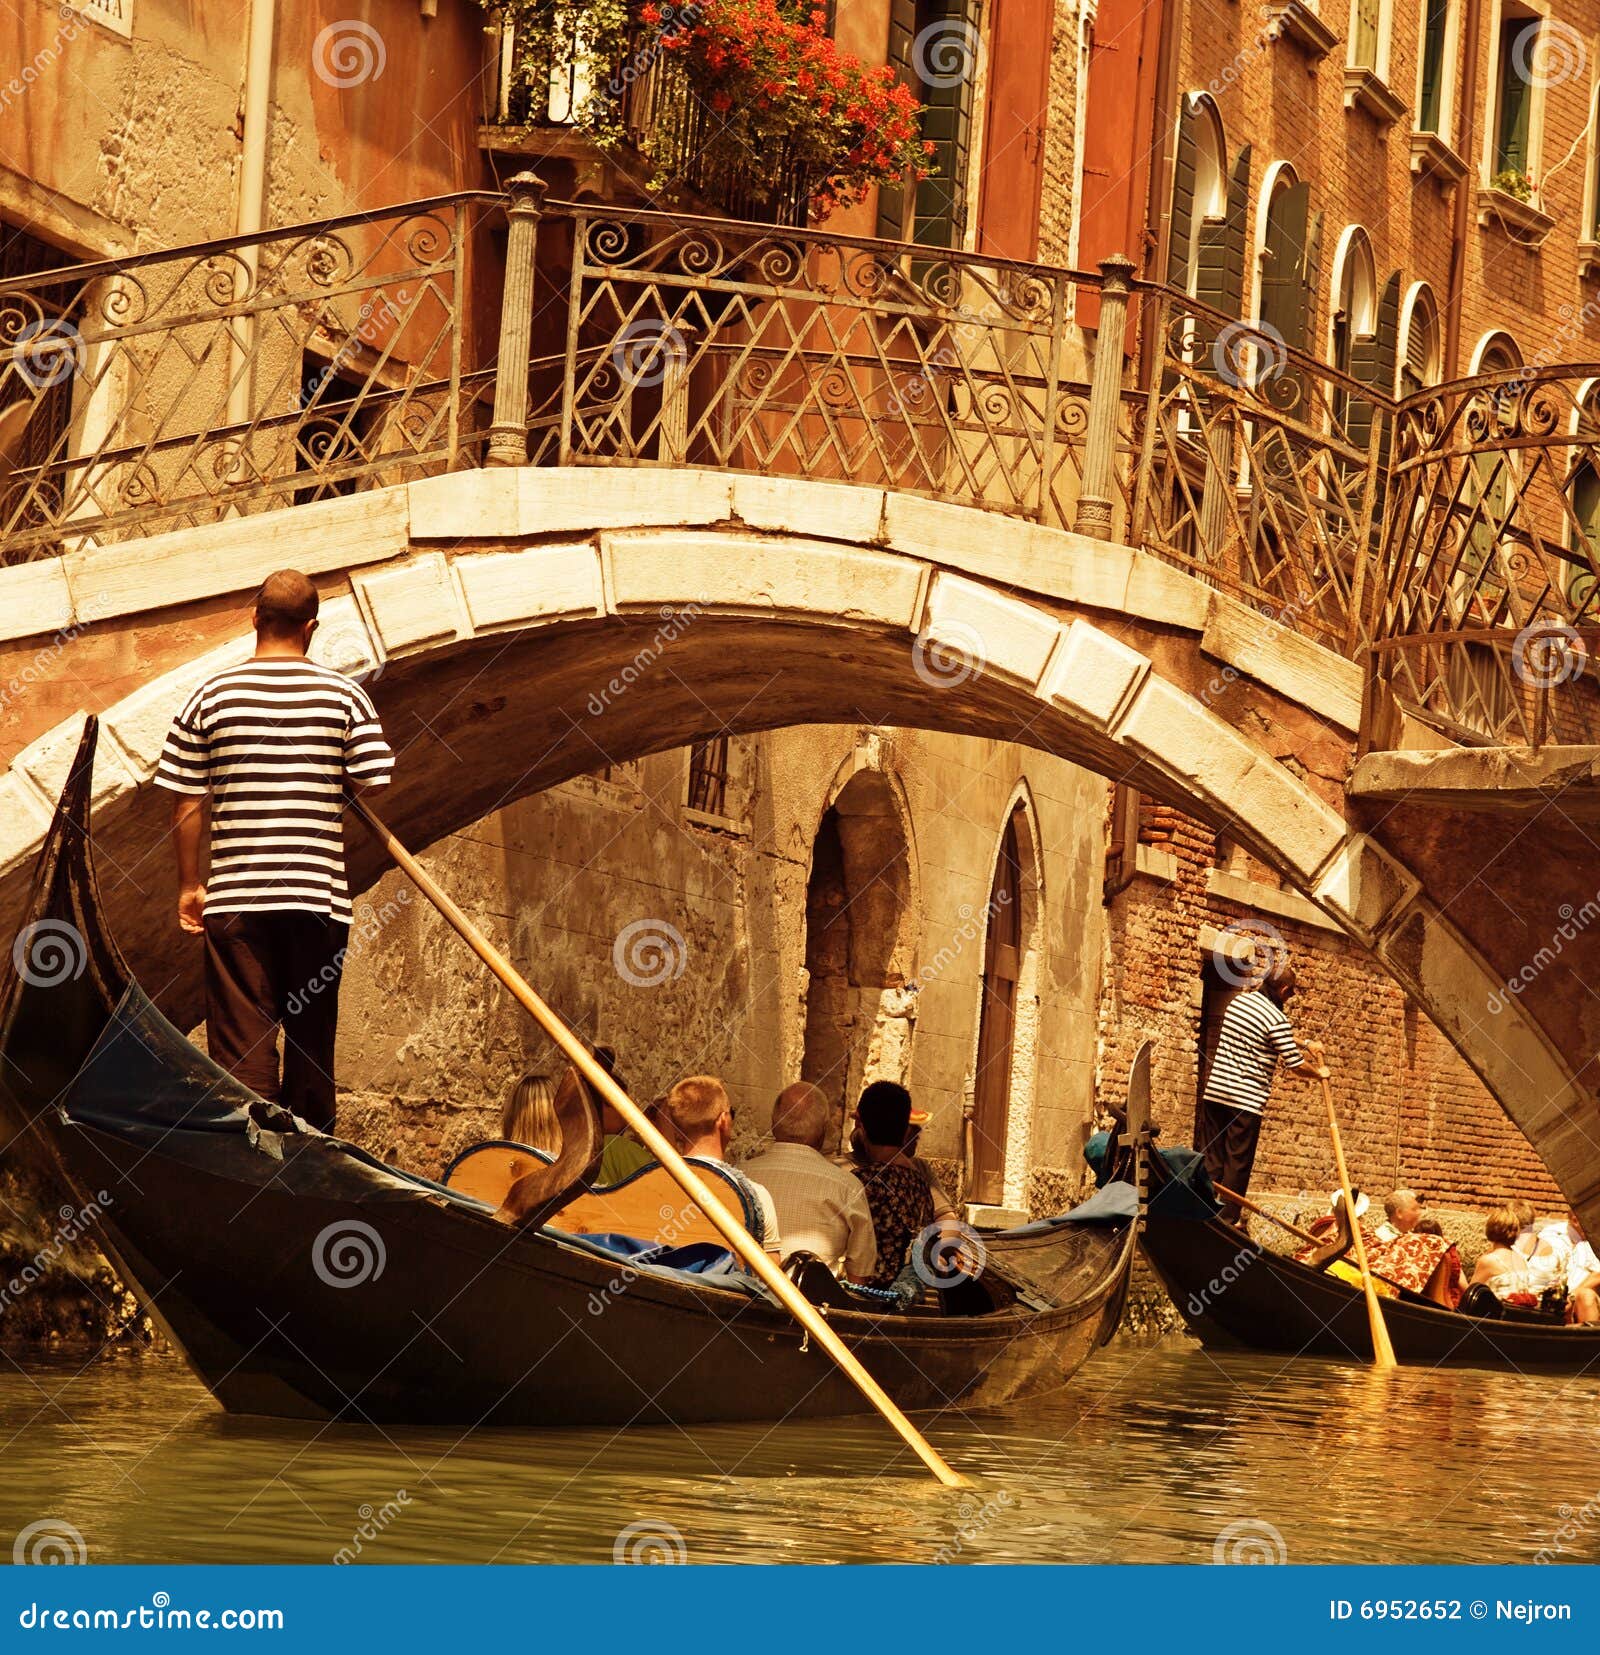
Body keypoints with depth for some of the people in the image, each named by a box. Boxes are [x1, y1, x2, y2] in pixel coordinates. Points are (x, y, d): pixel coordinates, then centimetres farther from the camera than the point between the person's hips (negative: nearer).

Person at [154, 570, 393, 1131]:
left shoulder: (212, 696, -1)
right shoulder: (344, 695, -2)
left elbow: (185, 801, 0)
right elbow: (375, 790, -1)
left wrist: (189, 884, 9)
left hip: (235, 896, -1)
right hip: (321, 894, 1)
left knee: (240, 1044, -1)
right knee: (311, 1033, 13)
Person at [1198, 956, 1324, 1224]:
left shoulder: (1239, 1000, 9)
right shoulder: (1278, 1020, -14)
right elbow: (1295, 1066, -9)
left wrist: (1306, 1043, 26)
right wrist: (1318, 1071, 12)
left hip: (1215, 1091, 6)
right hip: (1247, 1099, -6)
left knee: (1212, 1159, 9)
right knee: (1238, 1162, 2)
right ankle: (1227, 1219, 2)